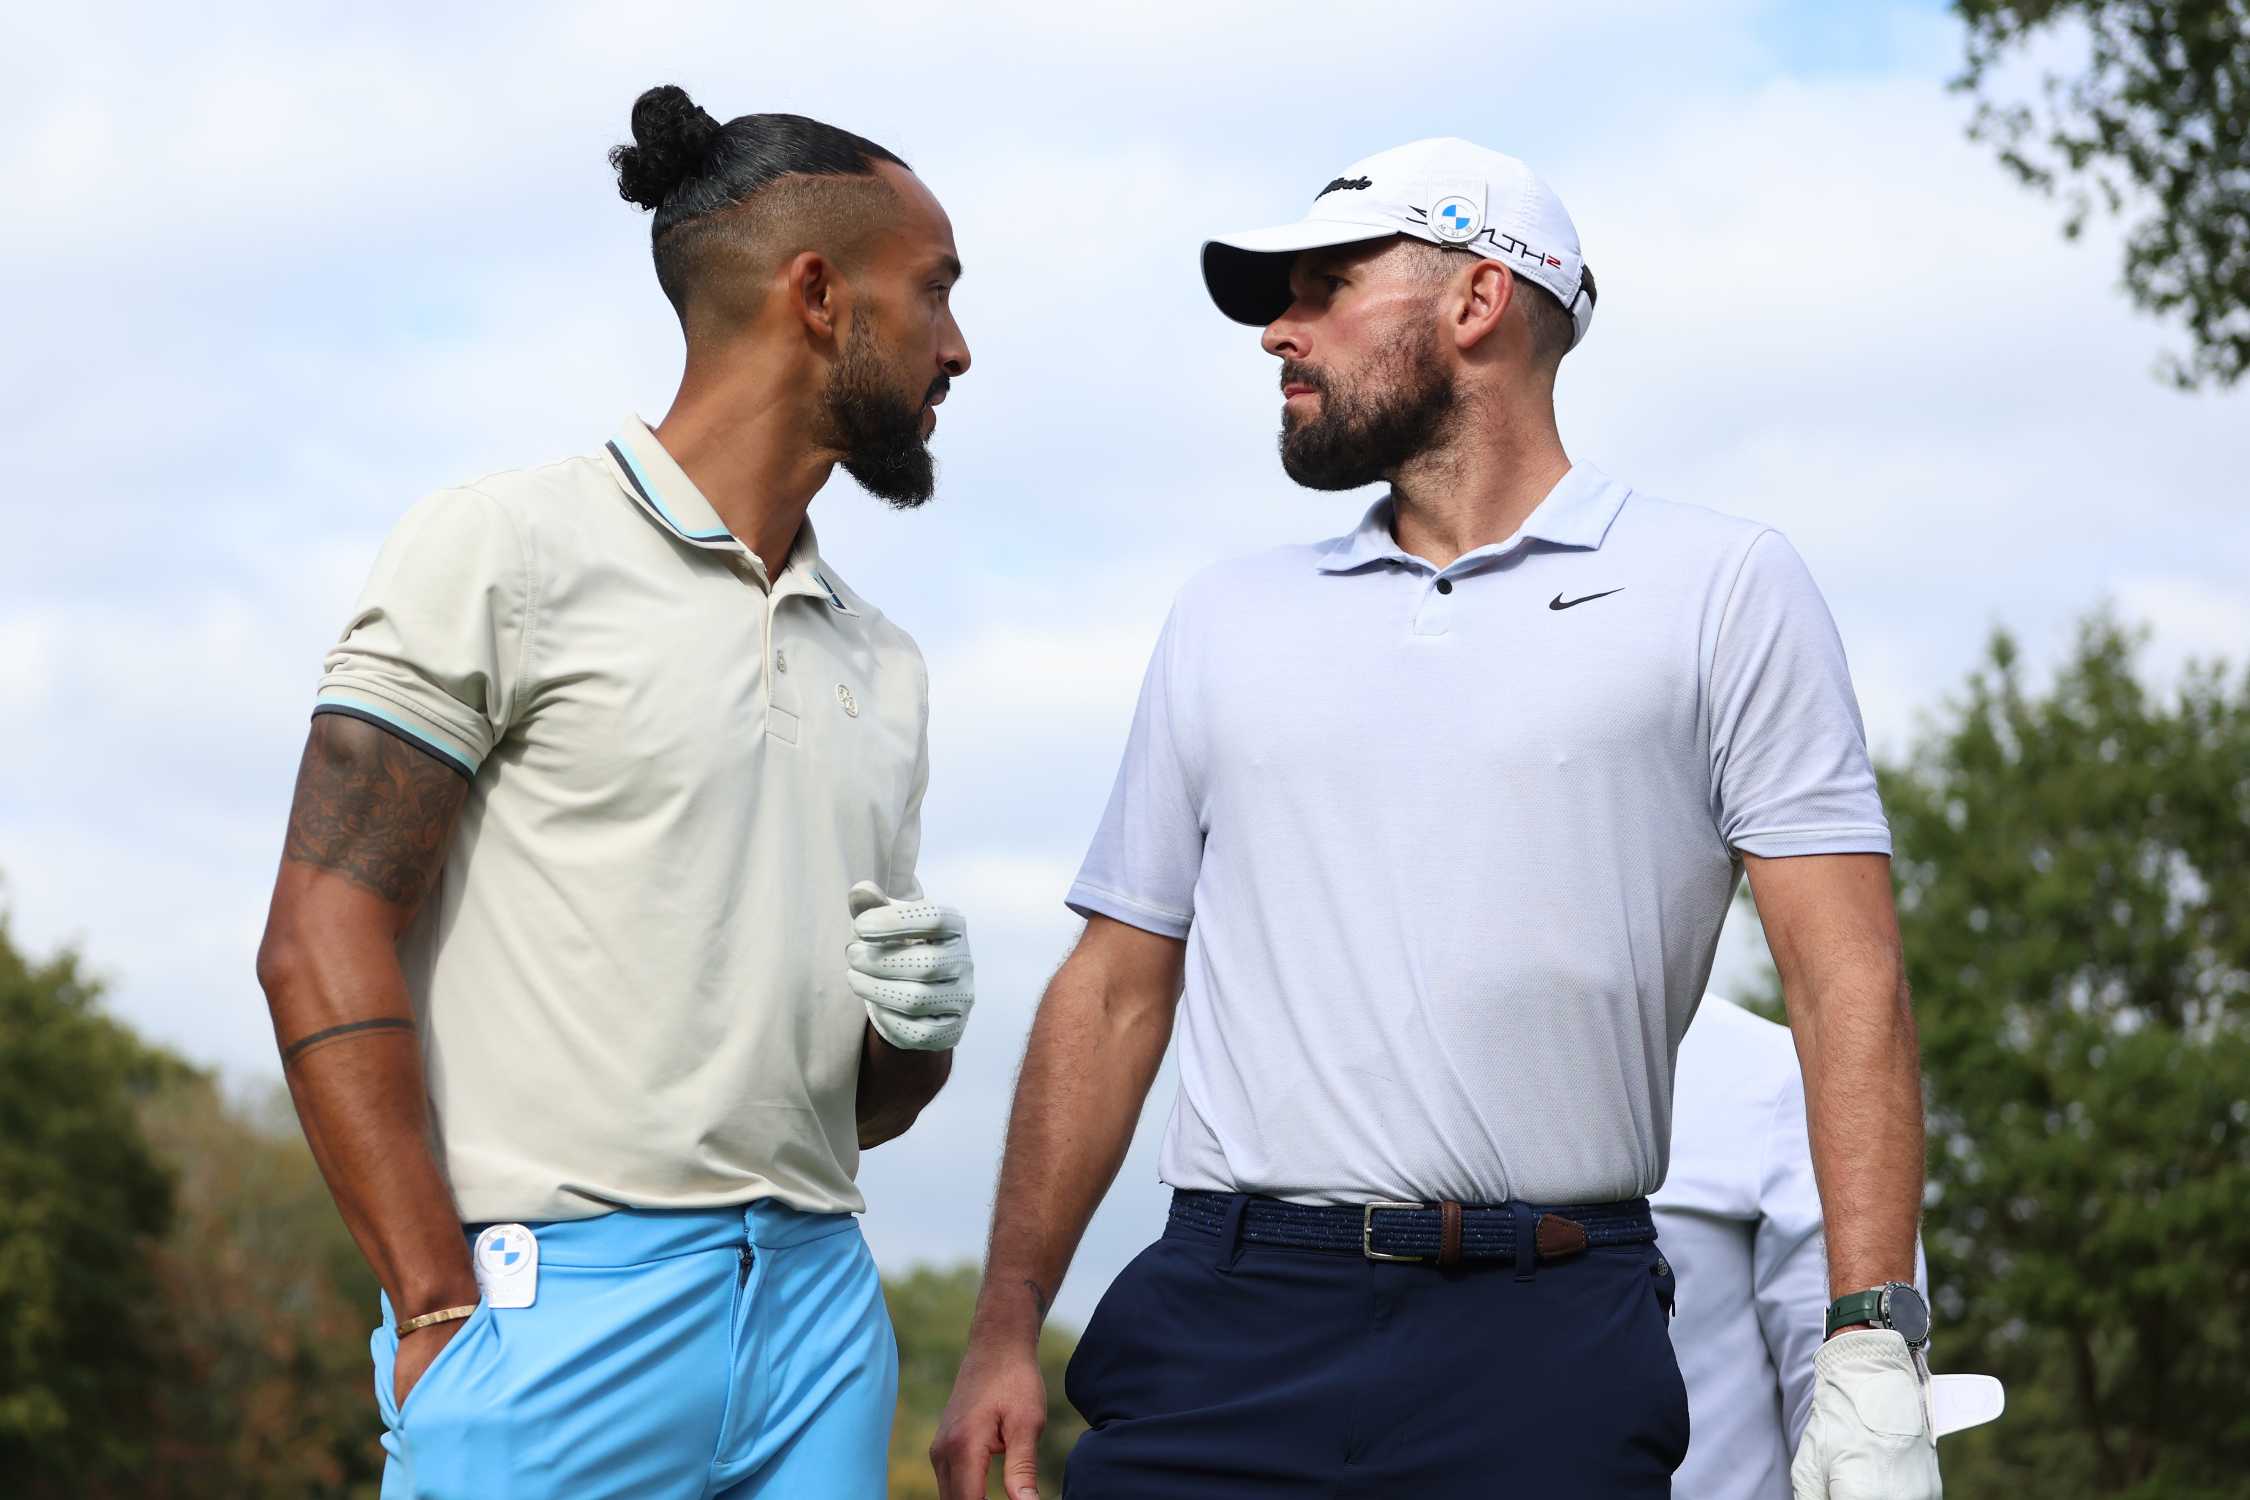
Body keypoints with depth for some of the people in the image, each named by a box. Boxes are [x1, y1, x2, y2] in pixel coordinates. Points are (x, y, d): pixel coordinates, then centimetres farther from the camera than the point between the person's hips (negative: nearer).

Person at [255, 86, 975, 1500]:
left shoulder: (883, 666, 19)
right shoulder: (506, 549, -1)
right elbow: (324, 944, -9)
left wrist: (923, 1025, 0)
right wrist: (442, 1322, -16)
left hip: (819, 1304, 6)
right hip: (563, 1307, -6)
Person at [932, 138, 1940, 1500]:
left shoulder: (1722, 593, 4)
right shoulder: (1226, 622, 16)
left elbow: (1846, 980, -3)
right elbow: (1116, 992, 15)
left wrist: (1874, 1353, -12)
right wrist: (1006, 1333, 7)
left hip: (1551, 1343, -3)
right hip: (1226, 1321, 3)